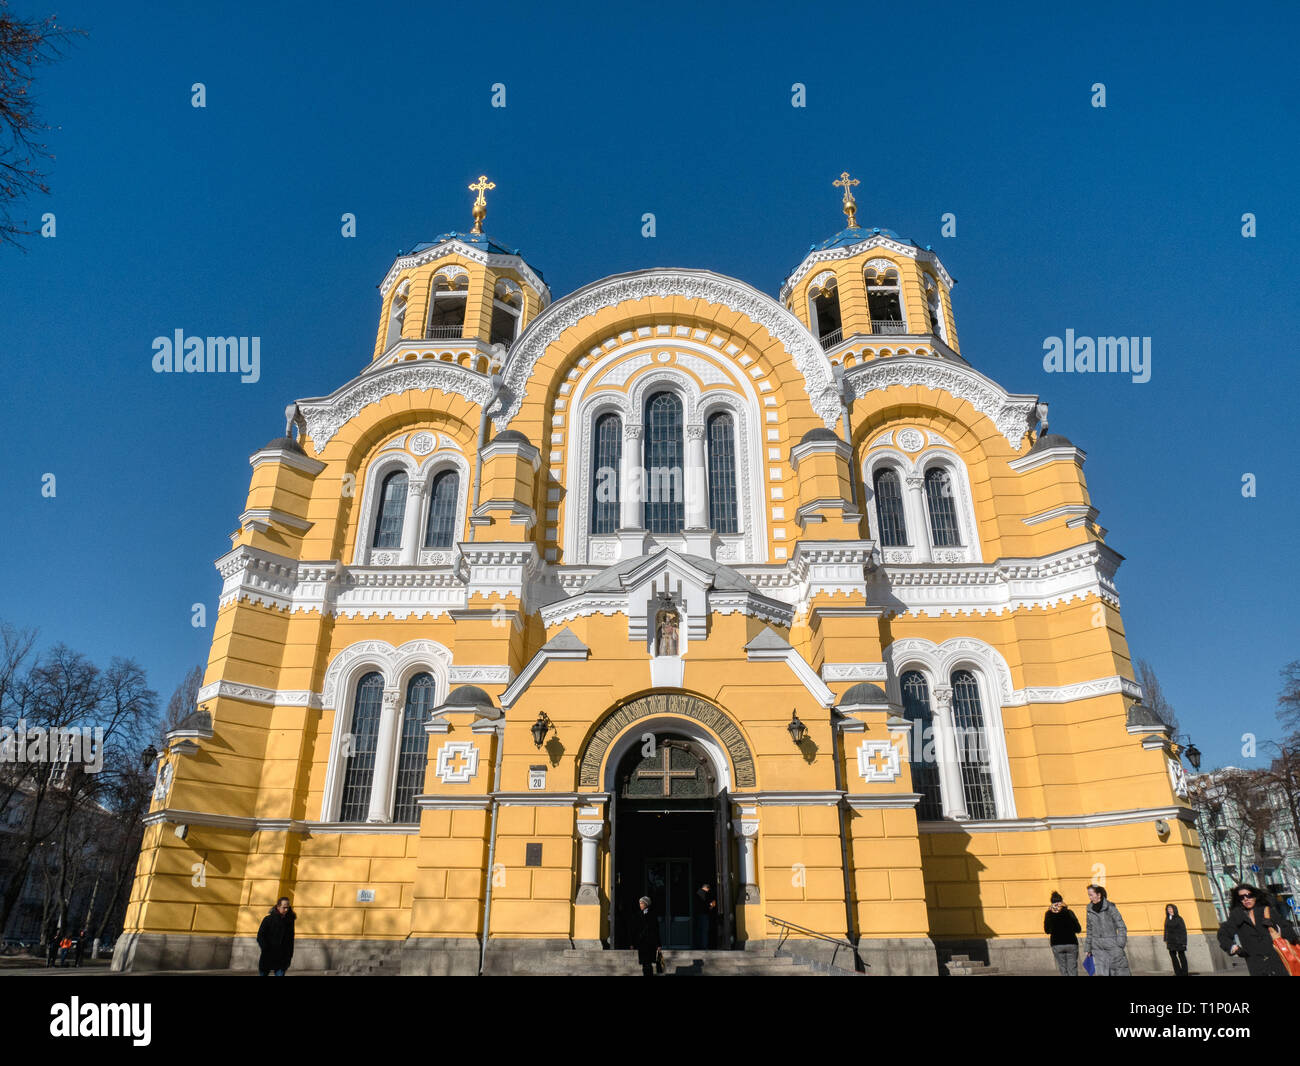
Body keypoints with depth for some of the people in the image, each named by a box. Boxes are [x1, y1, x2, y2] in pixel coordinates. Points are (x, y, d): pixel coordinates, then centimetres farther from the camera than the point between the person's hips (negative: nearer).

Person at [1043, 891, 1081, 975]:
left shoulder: (1048, 914, -1)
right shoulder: (1069, 912, -7)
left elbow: (1047, 931, 7)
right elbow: (1078, 930, -4)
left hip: (1056, 945, 1)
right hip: (1071, 943, -1)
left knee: (1063, 970, 10)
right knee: (1072, 970, 5)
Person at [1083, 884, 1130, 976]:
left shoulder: (1110, 907, -8)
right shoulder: (1090, 909, 6)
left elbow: (1121, 927, -5)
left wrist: (1120, 944, -12)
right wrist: (1088, 947, 15)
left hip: (1112, 944, -3)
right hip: (1098, 947, 3)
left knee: (1120, 972, 2)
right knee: (1102, 973, -4)